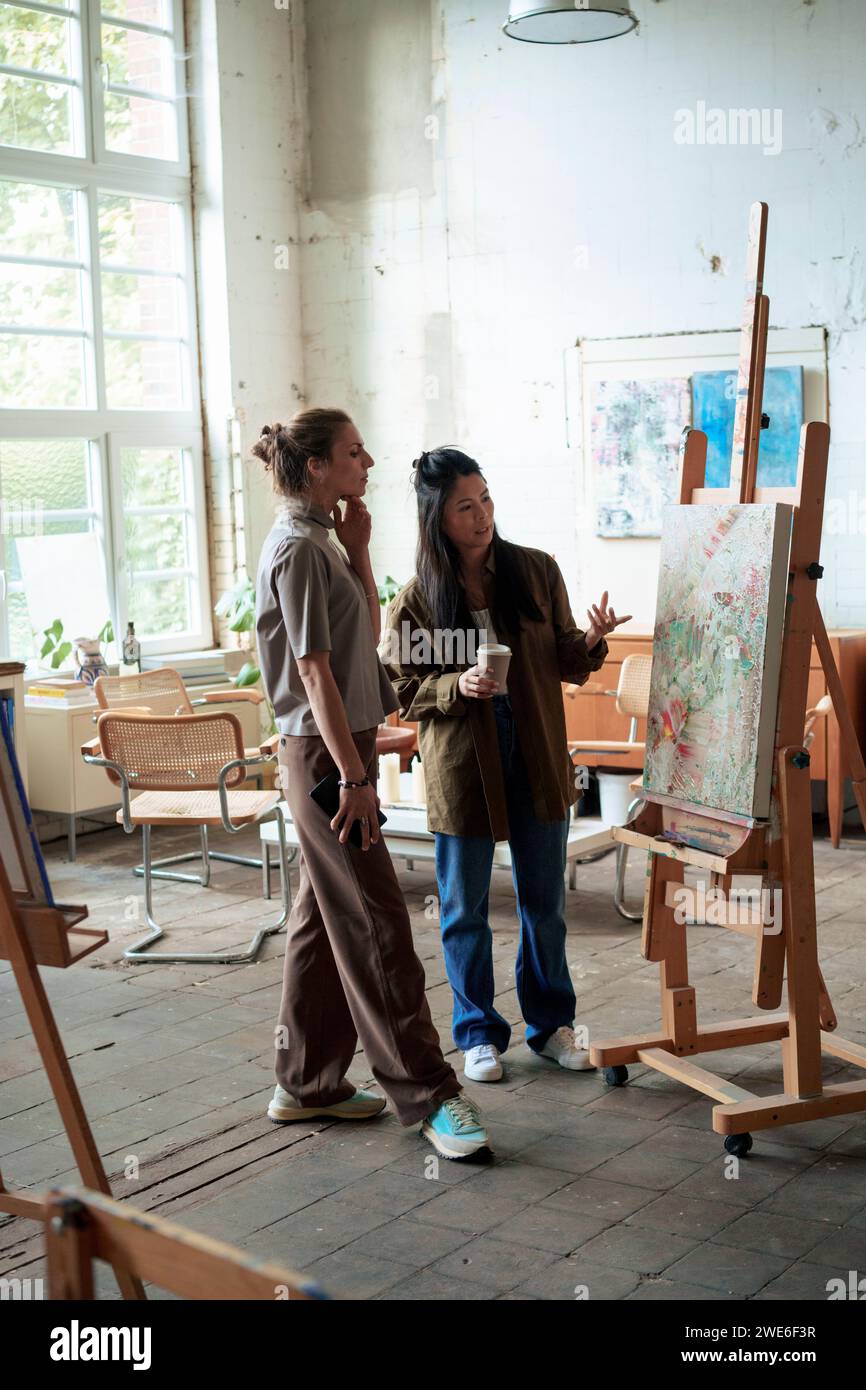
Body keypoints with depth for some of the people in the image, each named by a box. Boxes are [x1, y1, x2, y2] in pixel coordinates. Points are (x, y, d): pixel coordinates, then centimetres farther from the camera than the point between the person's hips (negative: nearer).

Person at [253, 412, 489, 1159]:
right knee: (376, 927, -6)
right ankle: (428, 1094, 0)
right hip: (323, 755, -10)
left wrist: (359, 551, 9)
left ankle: (307, 1084, 24)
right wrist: (353, 777, -20)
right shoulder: (298, 550, -16)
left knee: (324, 921, 14)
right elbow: (316, 673, -19)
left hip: (337, 750, 10)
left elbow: (368, 636, 19)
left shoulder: (319, 543, 14)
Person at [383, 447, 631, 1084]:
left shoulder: (536, 571, -1)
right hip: (461, 763, -2)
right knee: (465, 908, 9)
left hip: (537, 757, 2)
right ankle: (479, 1033, 25)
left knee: (545, 901, 12)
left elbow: (567, 665, 5)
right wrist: (458, 685, -20)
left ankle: (552, 1023, 29)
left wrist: (591, 642, -17)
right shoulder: (416, 600, -6)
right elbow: (406, 691, -2)